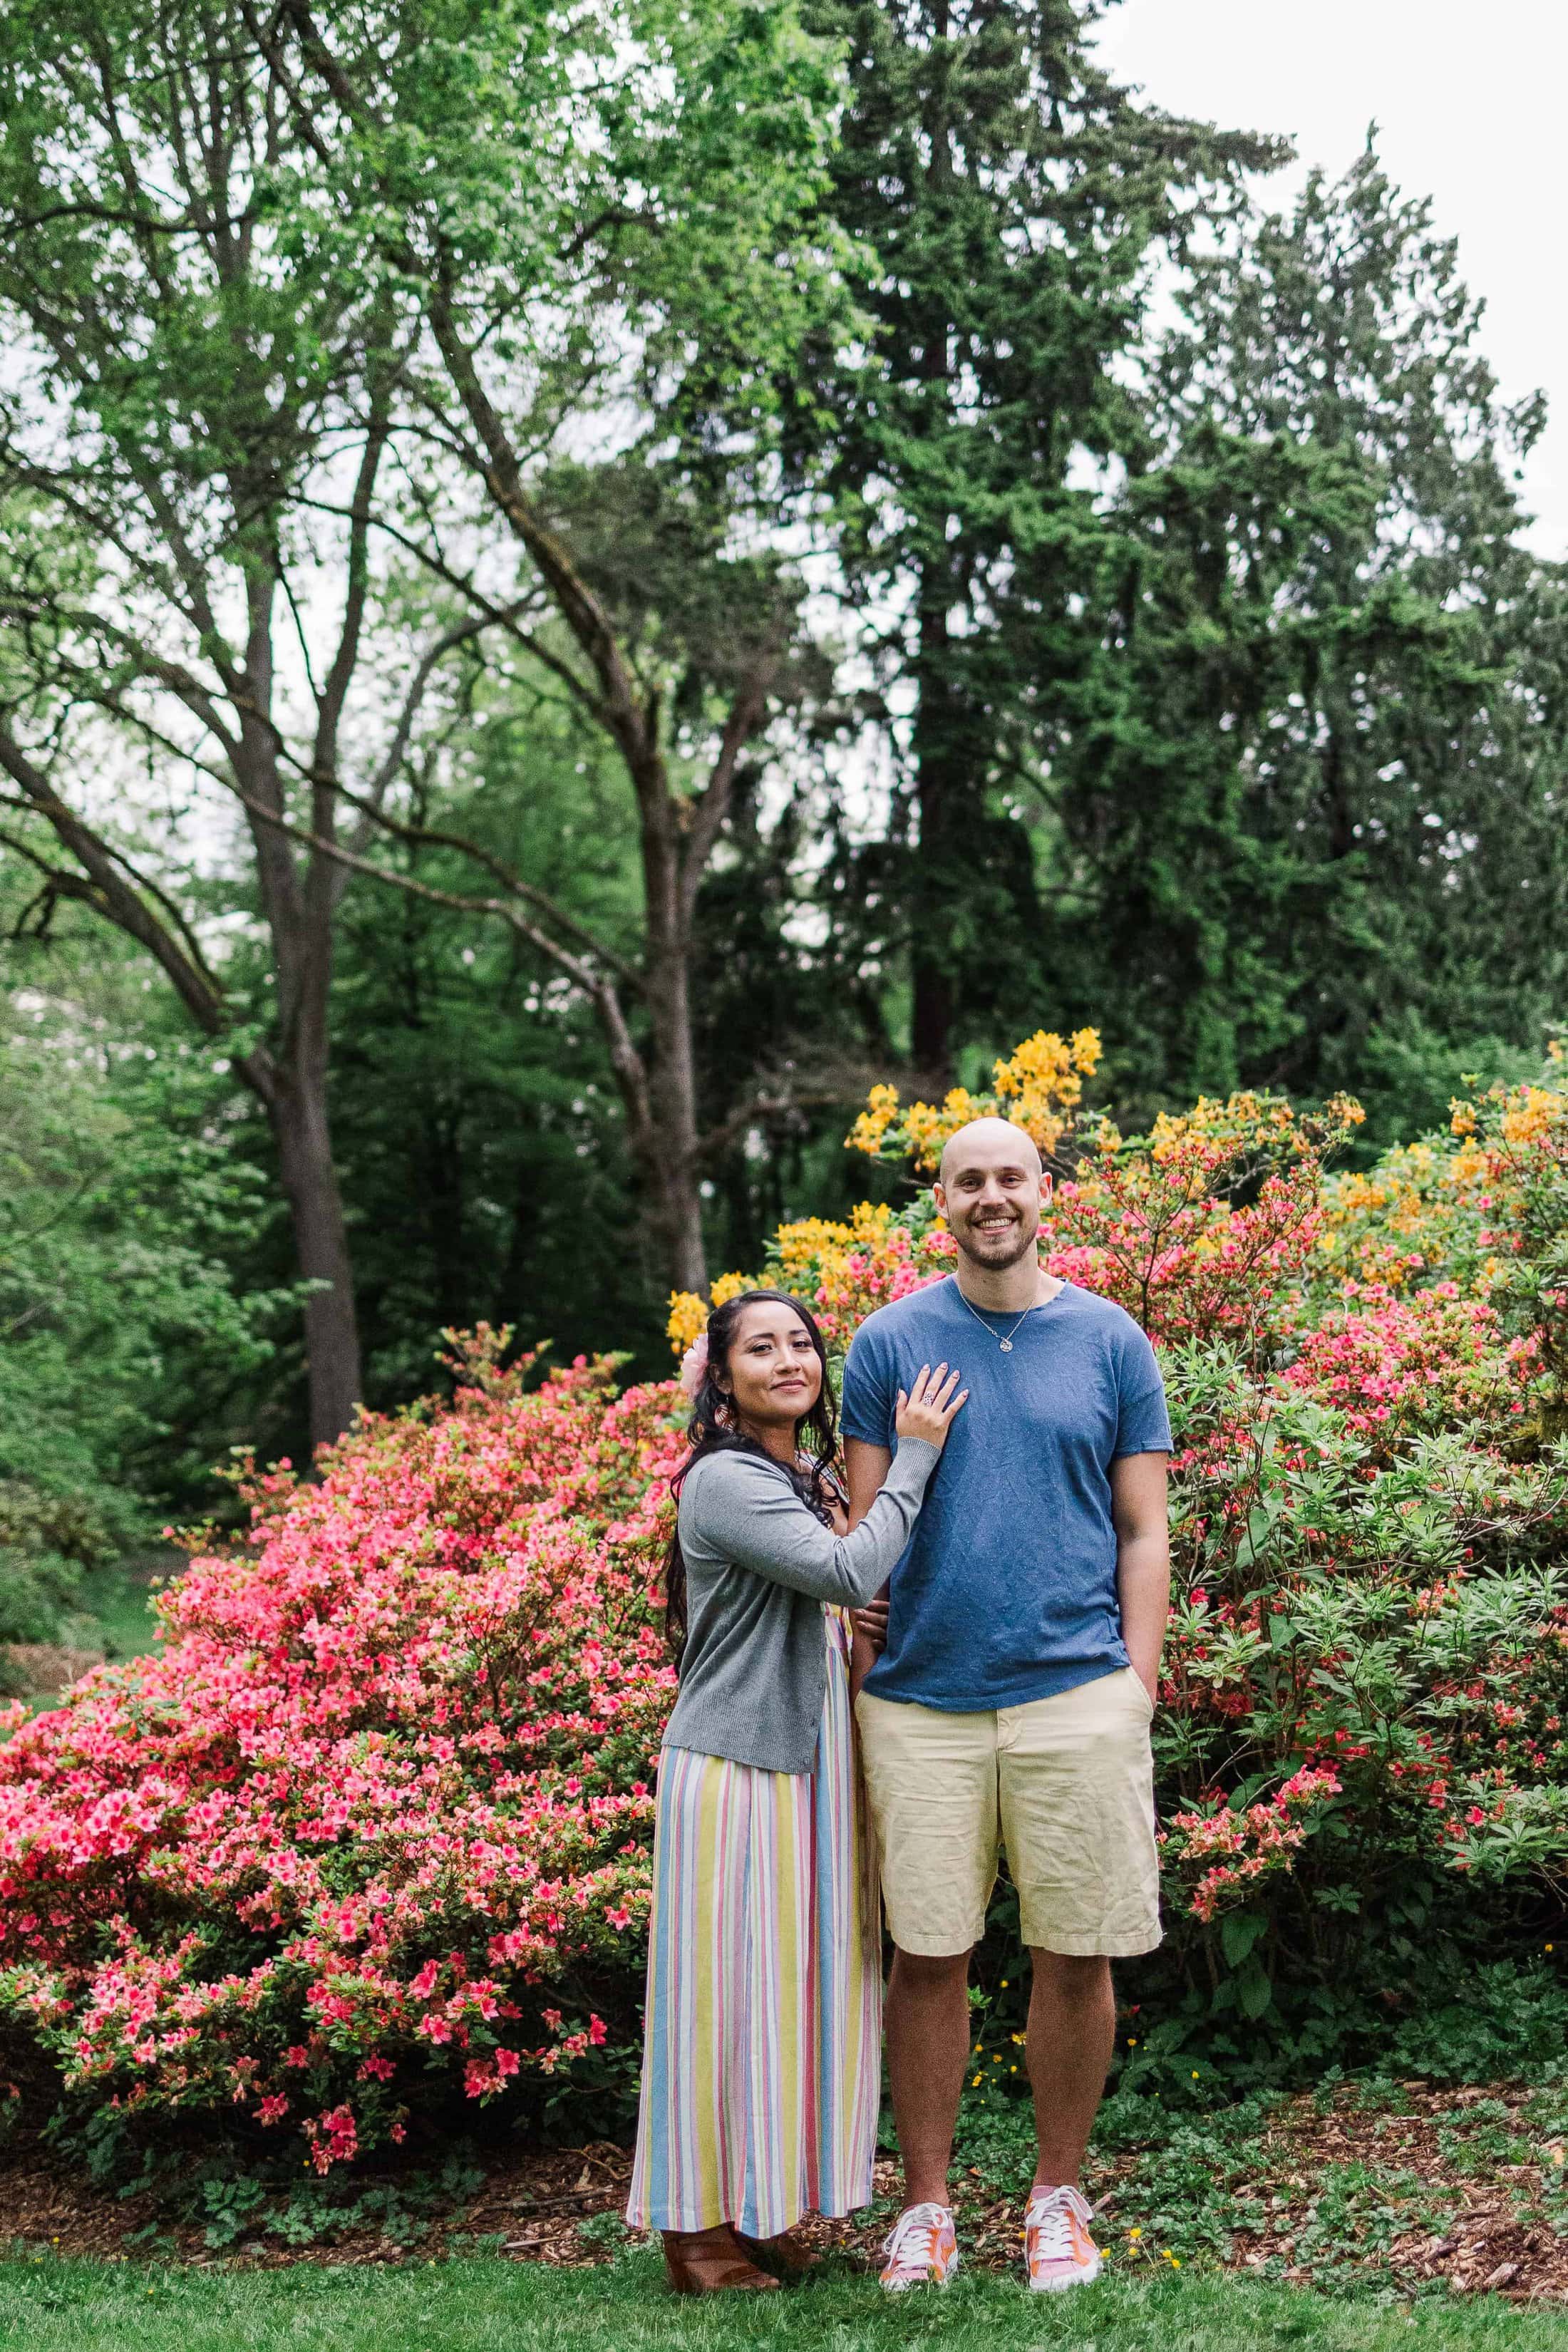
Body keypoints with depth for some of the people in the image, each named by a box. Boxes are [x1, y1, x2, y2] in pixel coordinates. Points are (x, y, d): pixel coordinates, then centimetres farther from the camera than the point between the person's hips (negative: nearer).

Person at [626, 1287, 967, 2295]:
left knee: (804, 1982, 11)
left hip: (814, 1764, 8)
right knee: (730, 1984, -2)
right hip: (738, 1767, -8)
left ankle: (762, 2208, 22)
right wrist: (915, 1455, -15)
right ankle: (698, 2225, 8)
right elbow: (846, 1575, -22)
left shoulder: (816, 1480, 13)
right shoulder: (725, 1481, -14)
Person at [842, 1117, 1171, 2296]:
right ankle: (927, 2204, 18)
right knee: (928, 1958, 4)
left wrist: (1137, 1689, -1)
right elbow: (865, 1524, 9)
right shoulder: (891, 1341, 6)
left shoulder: (1110, 1340, 7)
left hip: (1077, 1692, 0)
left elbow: (1144, 1532, 7)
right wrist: (861, 1659, -4)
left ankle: (1059, 2197, 22)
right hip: (922, 1698, 0)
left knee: (1077, 1959, 5)